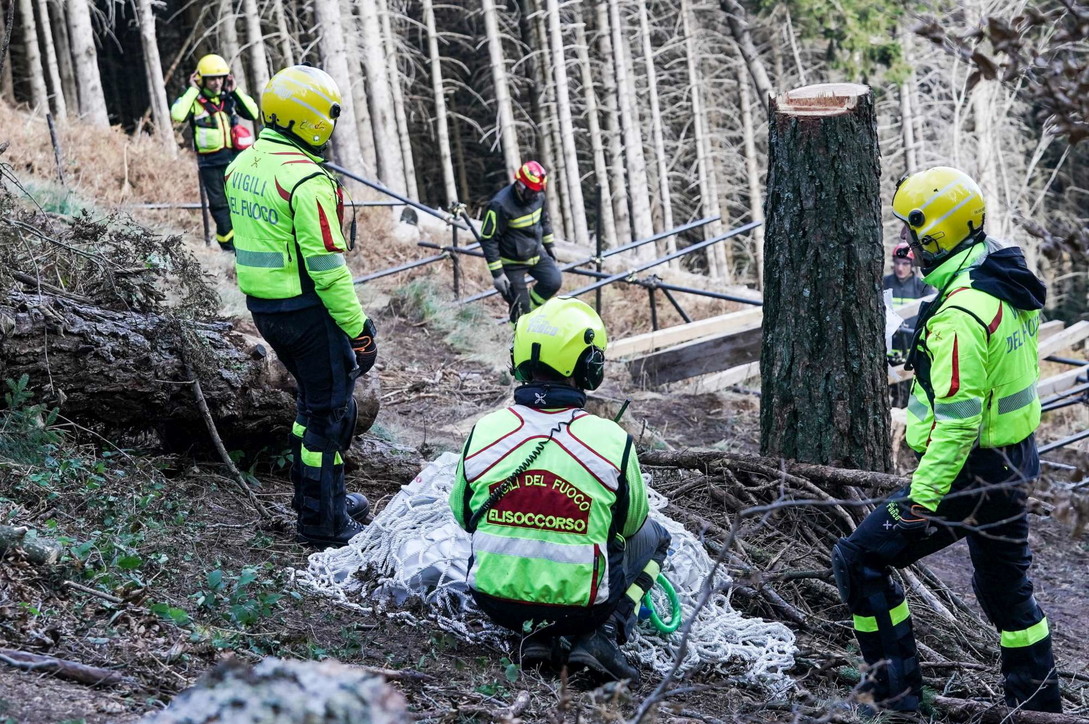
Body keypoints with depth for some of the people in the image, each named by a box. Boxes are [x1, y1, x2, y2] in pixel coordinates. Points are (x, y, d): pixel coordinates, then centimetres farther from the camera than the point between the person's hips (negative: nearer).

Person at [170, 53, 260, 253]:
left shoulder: (229, 98, 10)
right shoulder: (193, 100, -2)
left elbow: (253, 113, 3)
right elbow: (177, 115, -21)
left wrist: (235, 91, -2)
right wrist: (193, 90, -14)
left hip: (235, 158, 3)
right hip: (210, 162, -3)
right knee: (220, 205, 4)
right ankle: (229, 245, 12)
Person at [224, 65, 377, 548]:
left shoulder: (243, 164, 6)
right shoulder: (307, 180, -22)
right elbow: (327, 266, -23)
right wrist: (359, 329, -18)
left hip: (262, 305, 9)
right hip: (307, 309, -9)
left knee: (313, 400, 24)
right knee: (331, 410, 5)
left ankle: (313, 495, 35)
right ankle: (323, 520, 12)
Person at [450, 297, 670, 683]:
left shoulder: (484, 432, -8)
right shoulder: (612, 440, -14)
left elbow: (463, 516, 7)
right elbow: (631, 522, 3)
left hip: (495, 599, 2)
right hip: (579, 605, -2)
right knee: (653, 537, 24)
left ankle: (538, 636, 13)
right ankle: (600, 636, 6)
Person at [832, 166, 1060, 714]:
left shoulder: (960, 314, -24)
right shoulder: (1010, 283, 4)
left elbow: (956, 419, -26)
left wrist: (921, 499, -23)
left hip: (967, 472, -9)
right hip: (1015, 461, 9)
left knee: (860, 561, 1)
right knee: (1006, 585, 22)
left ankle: (897, 694, 4)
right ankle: (1039, 703, 33)